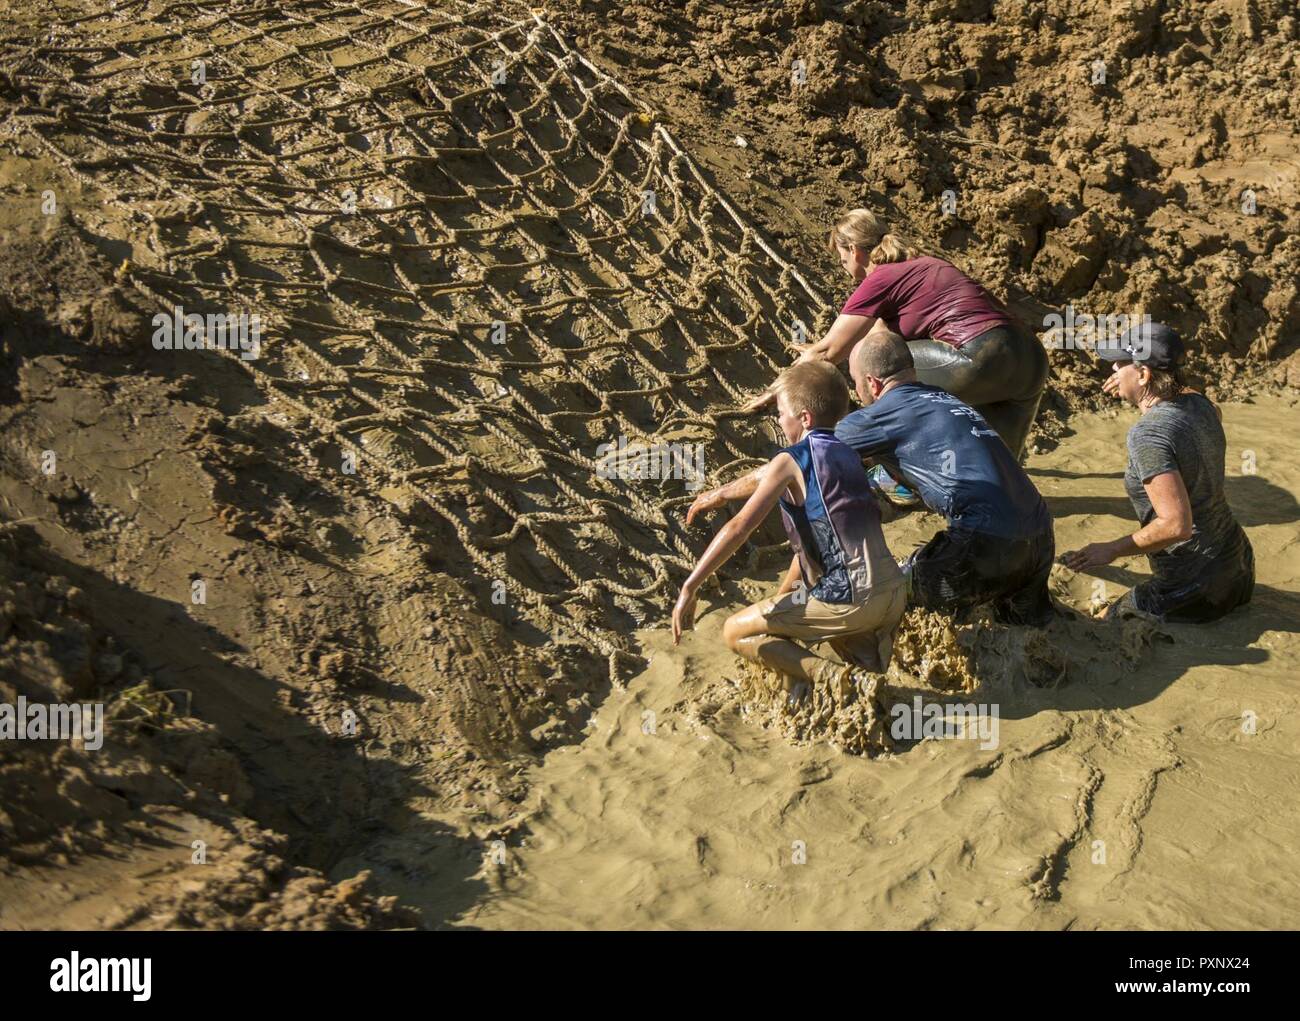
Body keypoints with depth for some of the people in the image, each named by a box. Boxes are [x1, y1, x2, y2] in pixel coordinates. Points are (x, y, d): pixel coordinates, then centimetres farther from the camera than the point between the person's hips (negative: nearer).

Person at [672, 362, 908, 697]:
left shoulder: (790, 461, -5)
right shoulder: (848, 456, 18)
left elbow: (738, 528, -13)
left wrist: (689, 588, -11)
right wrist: (781, 599, 30)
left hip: (851, 600, -7)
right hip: (895, 594, 7)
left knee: (736, 633, 5)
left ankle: (835, 677, -8)